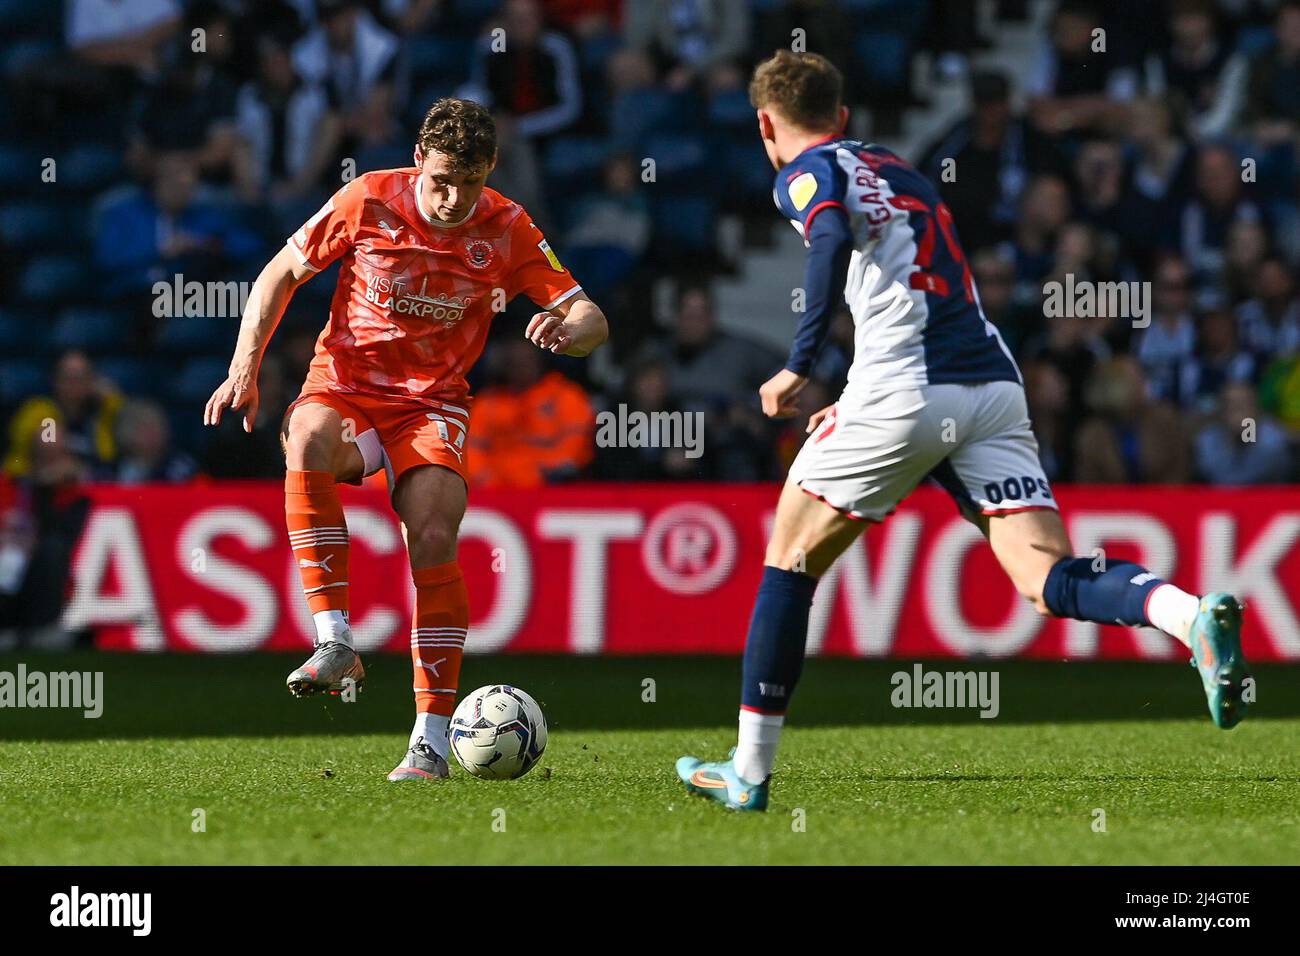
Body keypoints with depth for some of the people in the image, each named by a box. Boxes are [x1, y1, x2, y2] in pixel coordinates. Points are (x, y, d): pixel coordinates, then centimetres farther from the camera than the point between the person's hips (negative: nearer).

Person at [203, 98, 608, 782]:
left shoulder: (507, 231, -4)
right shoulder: (368, 201, -7)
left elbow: (589, 319, -4)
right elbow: (281, 274, 5)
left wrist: (569, 329, -29)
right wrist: (244, 371, -5)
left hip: (432, 404, 1)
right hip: (344, 385, -1)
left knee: (434, 539, -23)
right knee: (309, 441, -37)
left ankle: (432, 737, -14)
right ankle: (335, 643, -36)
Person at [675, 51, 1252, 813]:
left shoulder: (810, 173, 5)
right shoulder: (902, 172, 27)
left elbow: (834, 244, -19)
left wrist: (797, 368, -20)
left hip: (905, 394, -6)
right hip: (996, 386, 6)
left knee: (790, 560, 13)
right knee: (1052, 582, -5)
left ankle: (749, 773, 17)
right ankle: (1193, 614, -35)